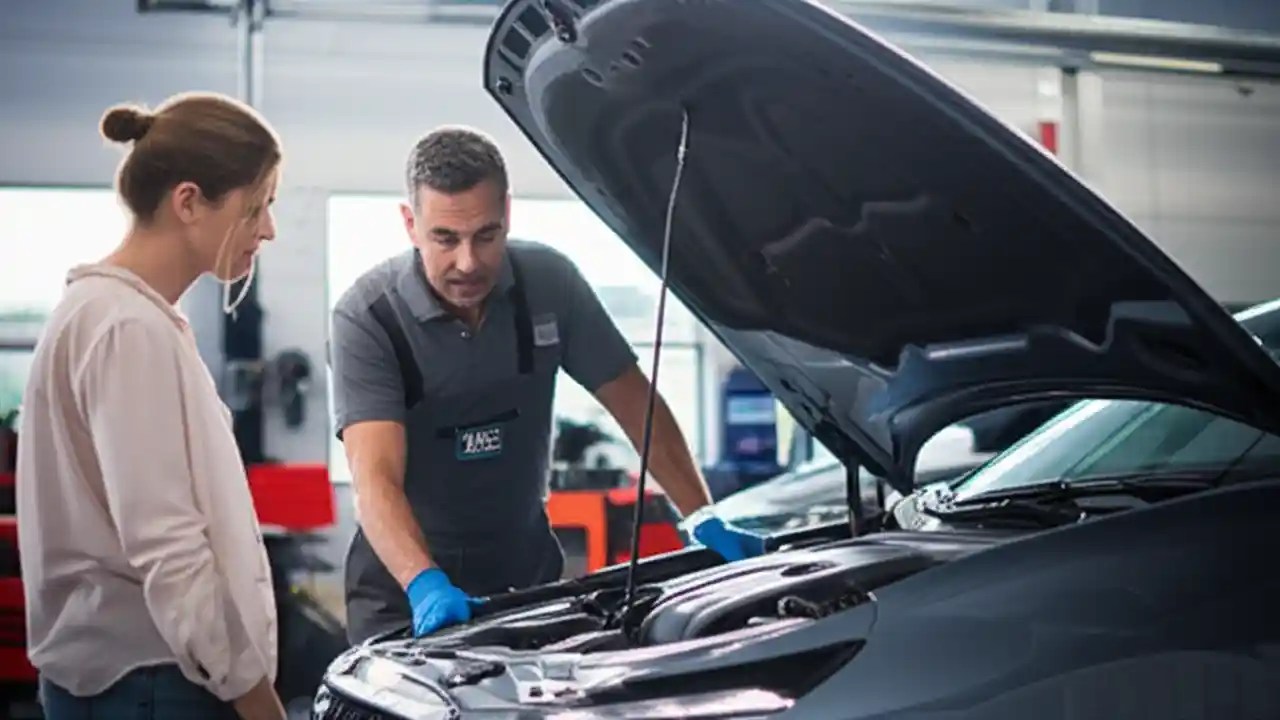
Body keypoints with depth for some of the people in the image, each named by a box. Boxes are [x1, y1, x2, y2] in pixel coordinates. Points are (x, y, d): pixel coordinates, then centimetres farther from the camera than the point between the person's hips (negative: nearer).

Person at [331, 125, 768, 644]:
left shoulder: (549, 282, -10)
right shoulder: (366, 318, -20)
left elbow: (634, 400, -3)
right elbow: (375, 479, -30)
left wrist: (704, 520, -10)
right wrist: (426, 586, -46)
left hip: (528, 571, 3)